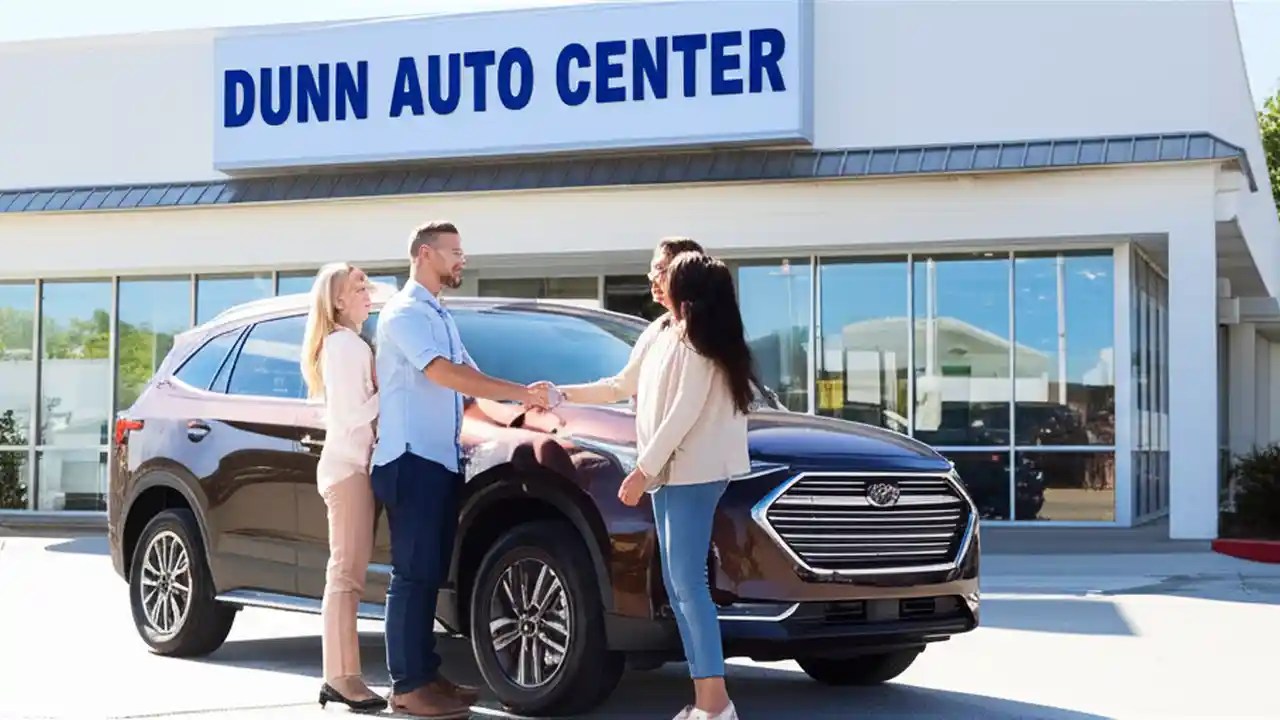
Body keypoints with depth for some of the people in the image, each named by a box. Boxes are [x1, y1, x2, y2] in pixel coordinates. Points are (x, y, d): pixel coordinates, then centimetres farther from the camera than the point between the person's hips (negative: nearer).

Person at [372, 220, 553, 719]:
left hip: (441, 460, 9)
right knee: (413, 574, -8)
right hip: (412, 460, -9)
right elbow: (445, 374, -21)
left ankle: (425, 675, 16)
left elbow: (468, 374, 17)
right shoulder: (404, 313, -10)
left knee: (430, 574, 11)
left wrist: (523, 402, 4)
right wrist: (518, 392, -22)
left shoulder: (439, 316, 20)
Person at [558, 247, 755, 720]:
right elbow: (623, 386, 29)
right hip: (672, 471, 9)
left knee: (689, 583, -14)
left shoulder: (698, 338, -9)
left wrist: (643, 468, -16)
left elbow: (686, 410, -16)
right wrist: (565, 394, 30)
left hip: (694, 471, -9)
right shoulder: (661, 333, 18)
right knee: (678, 583, 7)